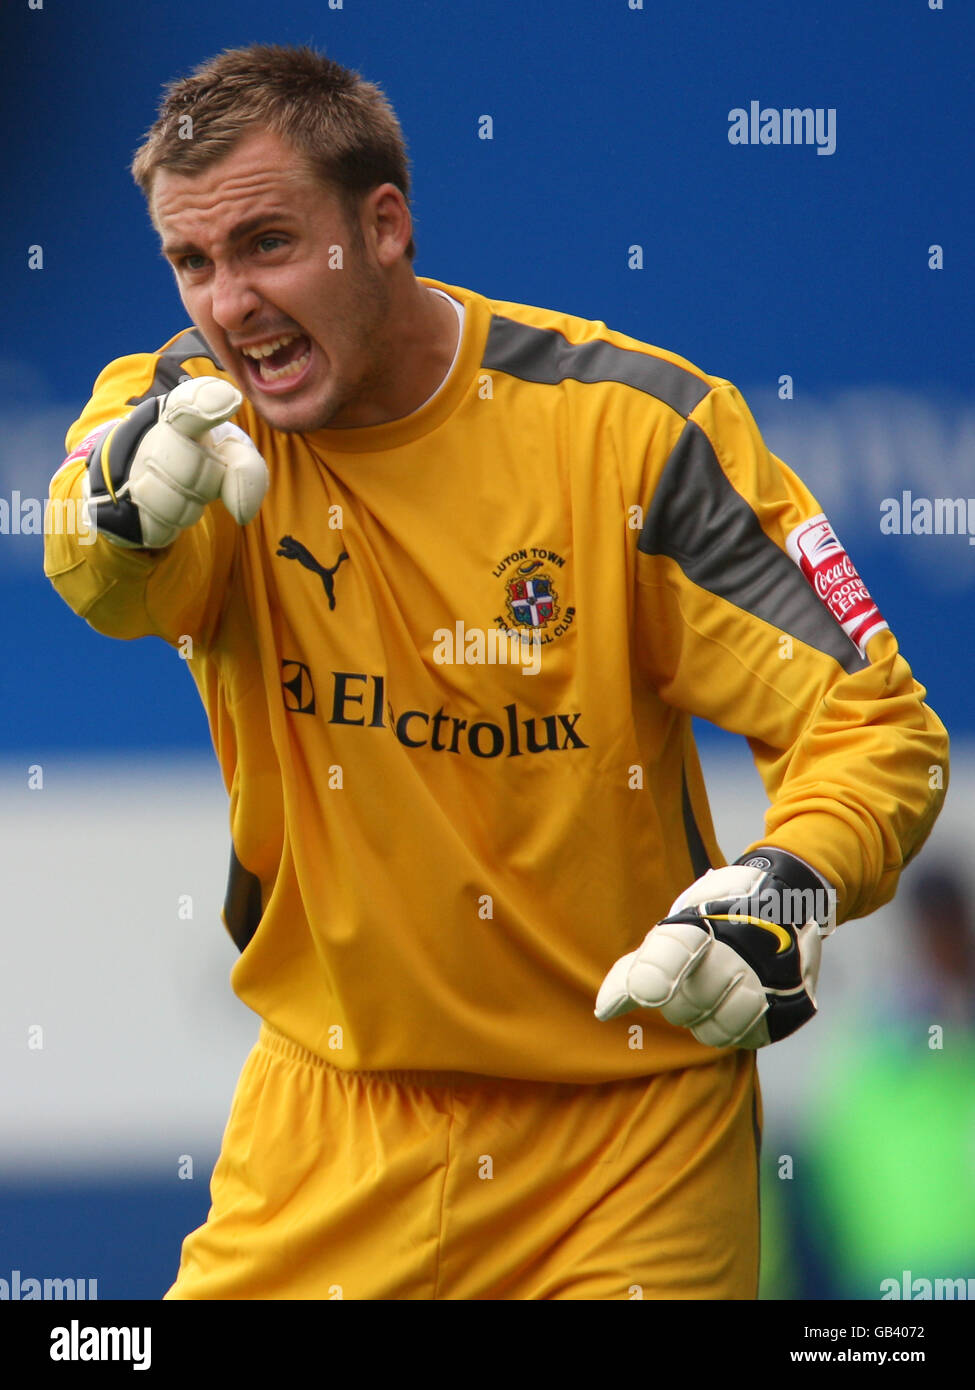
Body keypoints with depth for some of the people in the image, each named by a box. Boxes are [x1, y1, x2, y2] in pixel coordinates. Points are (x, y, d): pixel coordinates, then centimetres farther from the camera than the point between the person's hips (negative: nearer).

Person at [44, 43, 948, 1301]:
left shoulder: (628, 426, -13)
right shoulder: (184, 410, -7)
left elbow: (876, 726, -11)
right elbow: (105, 584, -30)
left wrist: (783, 890, -32)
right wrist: (132, 501, -54)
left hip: (629, 1129, -2)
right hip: (328, 1126, 2)